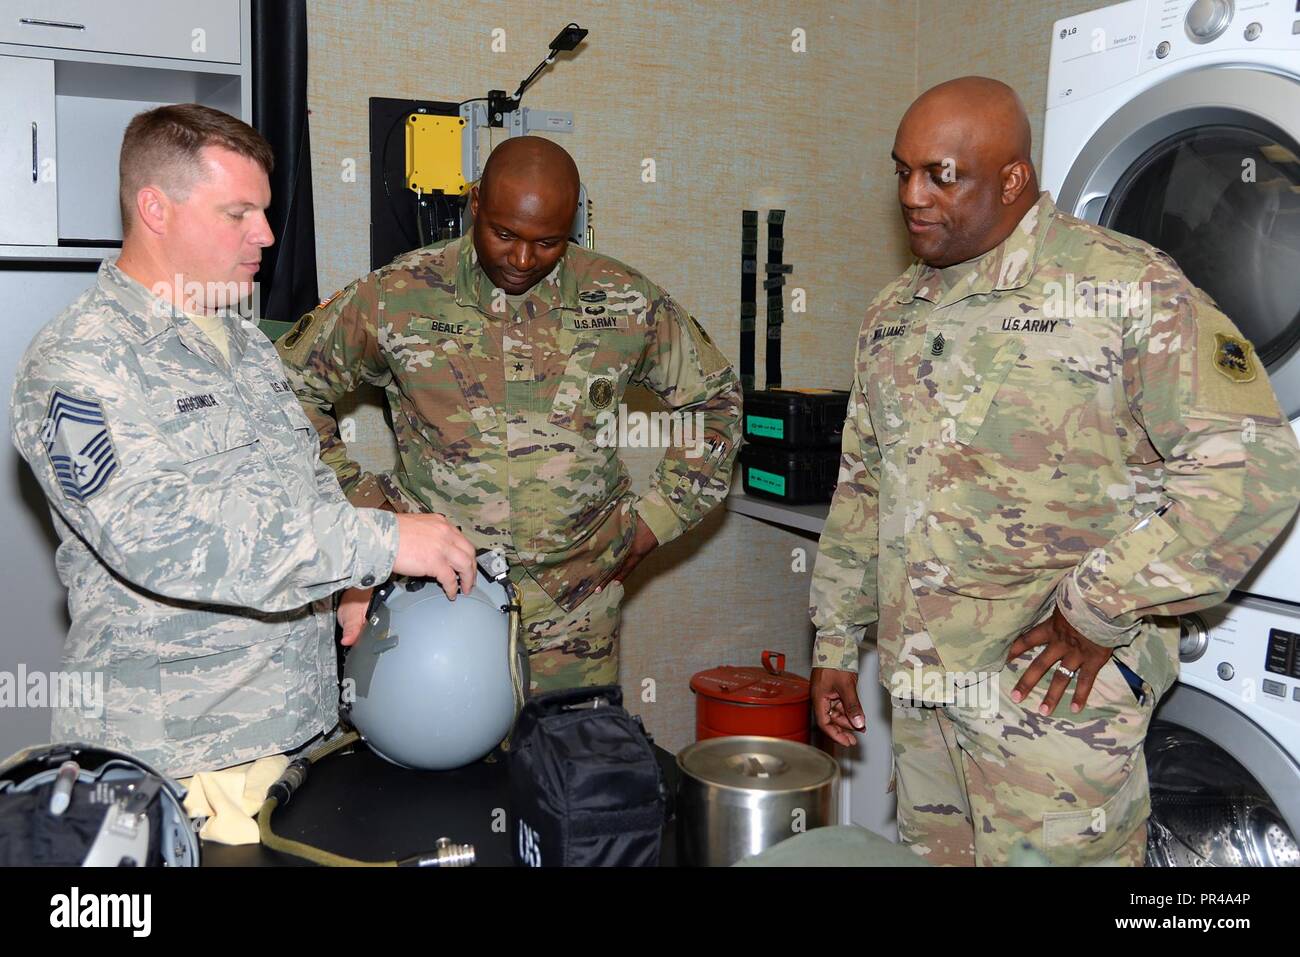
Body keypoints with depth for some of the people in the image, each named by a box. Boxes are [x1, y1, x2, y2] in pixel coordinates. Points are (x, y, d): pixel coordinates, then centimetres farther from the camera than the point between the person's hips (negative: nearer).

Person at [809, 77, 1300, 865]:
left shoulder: (1127, 288, -9)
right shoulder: (894, 314, 11)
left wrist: (1100, 613, -16)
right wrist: (836, 643, 17)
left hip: (1055, 689, -6)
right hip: (919, 686, 6)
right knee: (931, 850, 17)